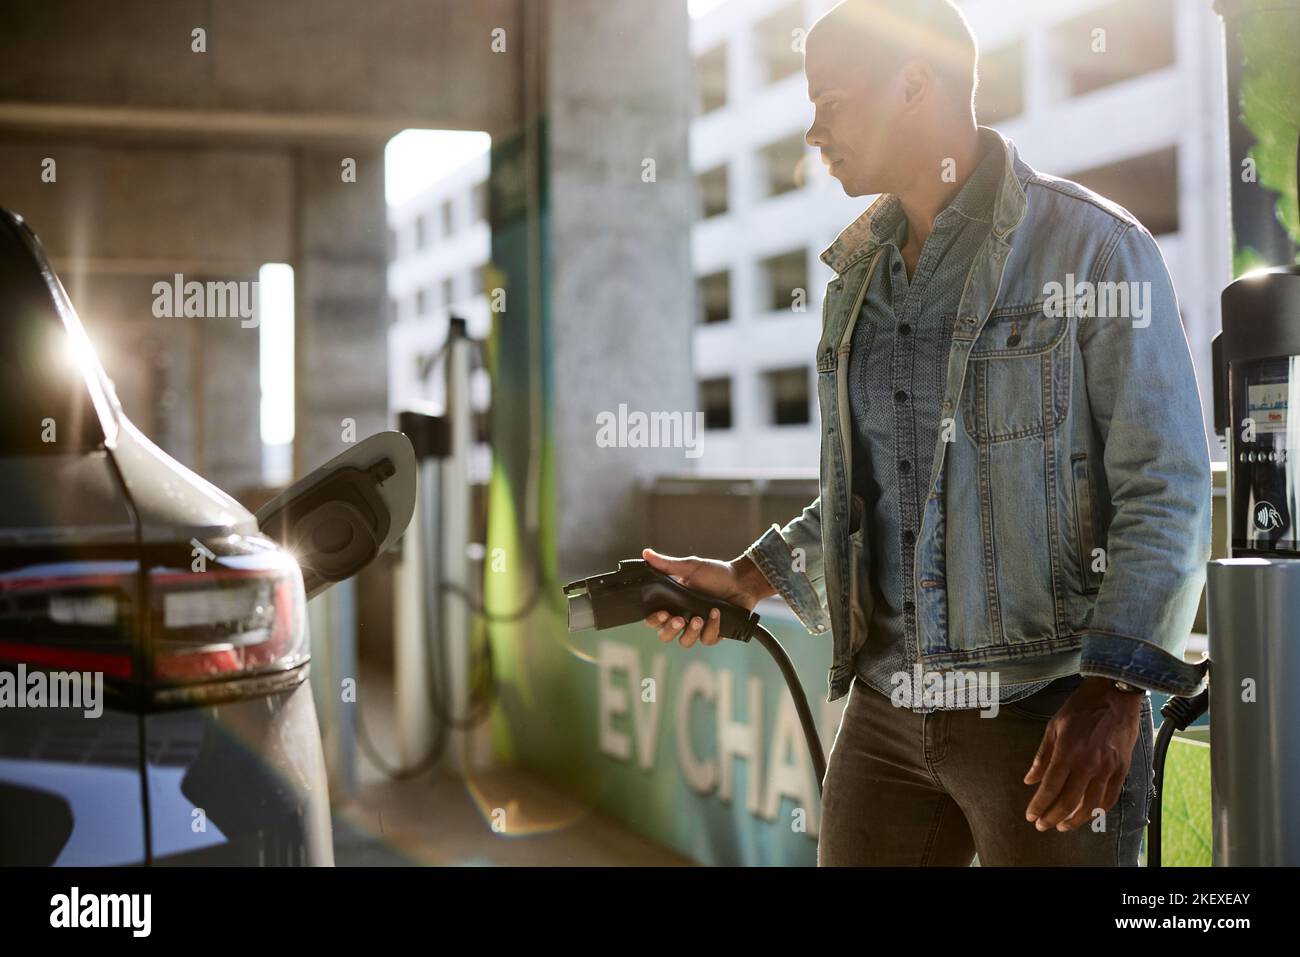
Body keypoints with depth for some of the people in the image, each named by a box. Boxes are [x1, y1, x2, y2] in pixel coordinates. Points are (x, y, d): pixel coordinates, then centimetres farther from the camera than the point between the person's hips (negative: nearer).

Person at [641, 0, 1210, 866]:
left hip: (1048, 718, -5)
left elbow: (1168, 491, -11)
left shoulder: (1094, 246, -7)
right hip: (885, 714, 6)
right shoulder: (859, 273, 12)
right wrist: (749, 579, 8)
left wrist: (1115, 690, -20)